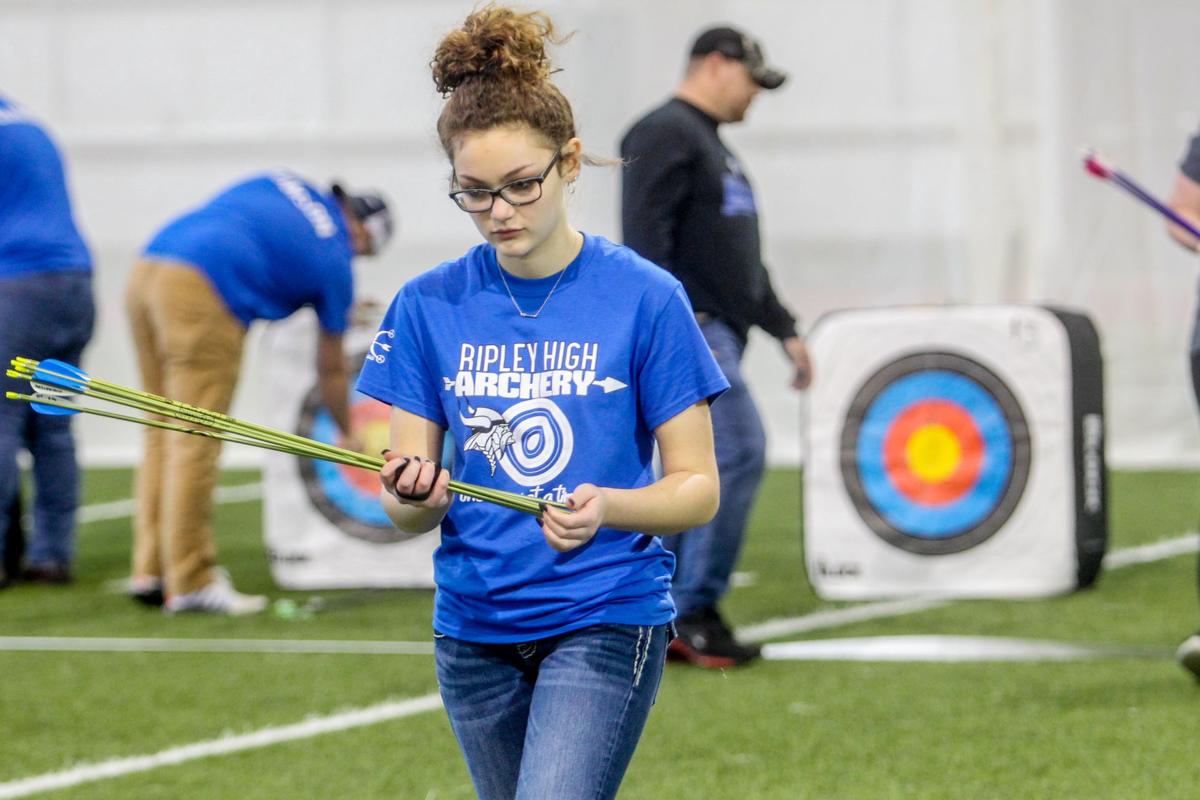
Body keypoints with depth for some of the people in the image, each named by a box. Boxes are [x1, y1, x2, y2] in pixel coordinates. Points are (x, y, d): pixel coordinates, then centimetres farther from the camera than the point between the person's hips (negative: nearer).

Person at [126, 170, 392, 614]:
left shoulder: (279, 182, 23)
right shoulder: (335, 260, 11)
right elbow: (331, 368, 20)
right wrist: (348, 435, 37)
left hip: (147, 272, 7)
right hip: (202, 294, -7)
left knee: (164, 436, 13)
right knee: (195, 442, -3)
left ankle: (152, 572, 15)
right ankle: (190, 581, -1)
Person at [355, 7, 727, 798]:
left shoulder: (646, 299, -7)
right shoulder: (428, 306, 2)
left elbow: (698, 488, -4)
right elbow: (406, 512, 3)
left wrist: (605, 508, -24)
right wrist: (414, 496, -21)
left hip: (605, 620, -4)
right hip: (475, 625, 4)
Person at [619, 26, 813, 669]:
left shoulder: (712, 148, 25)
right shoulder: (664, 134, -7)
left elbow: (741, 261, 30)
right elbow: (645, 239, -18)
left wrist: (784, 329, 26)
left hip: (716, 335, 10)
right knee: (738, 453, -16)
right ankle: (694, 609, -13)